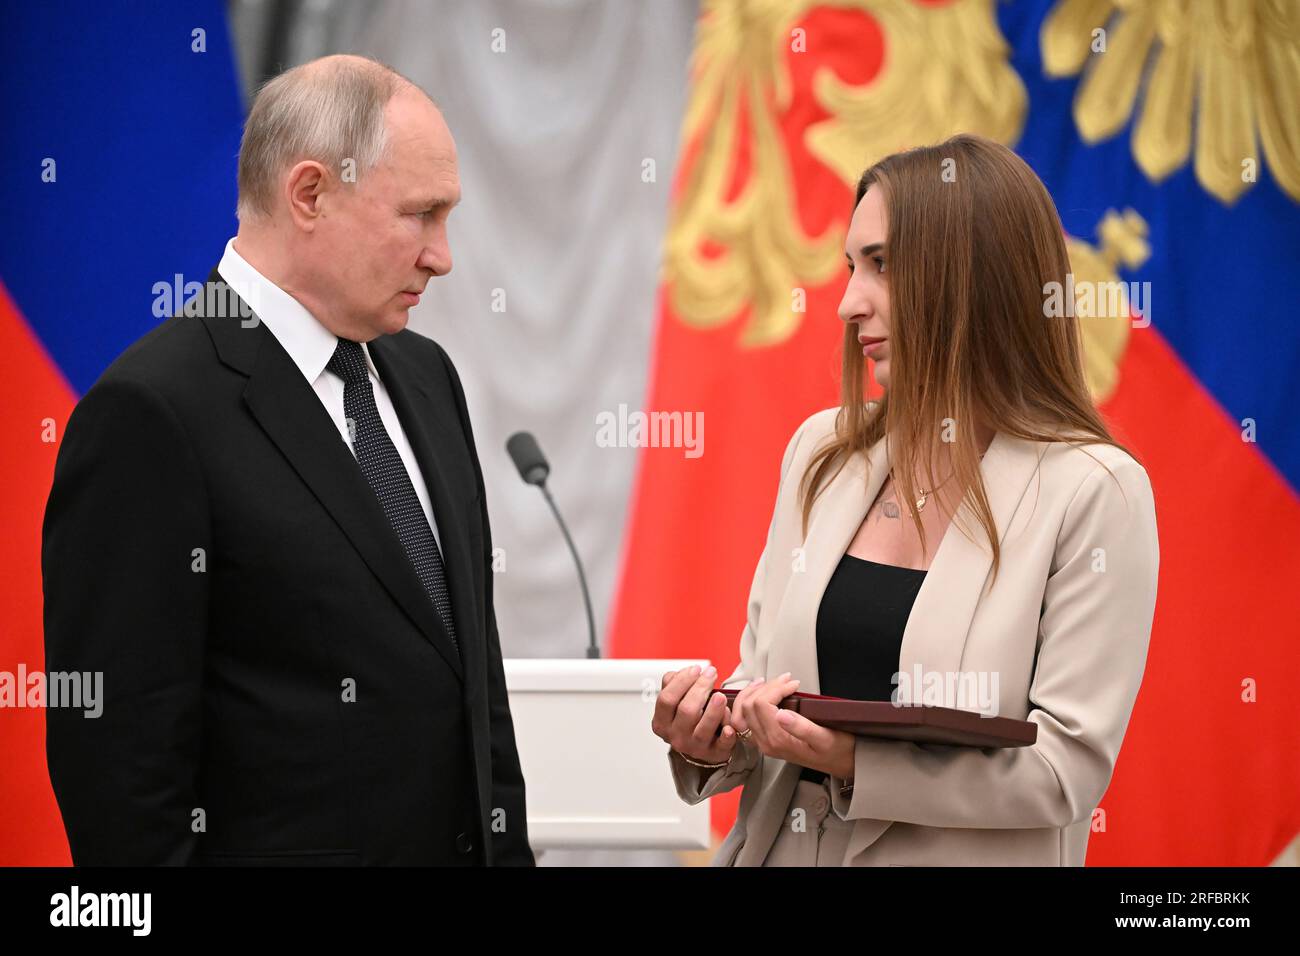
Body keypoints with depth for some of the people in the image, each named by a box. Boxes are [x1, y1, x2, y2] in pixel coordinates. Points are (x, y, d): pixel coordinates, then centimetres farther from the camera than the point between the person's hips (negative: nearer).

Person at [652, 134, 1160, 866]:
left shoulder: (1093, 489, -12)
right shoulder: (823, 452, 2)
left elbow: (1069, 765, -16)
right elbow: (766, 676, 9)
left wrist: (854, 761, -26)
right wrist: (714, 742, -12)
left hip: (960, 853, -4)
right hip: (783, 847, 4)